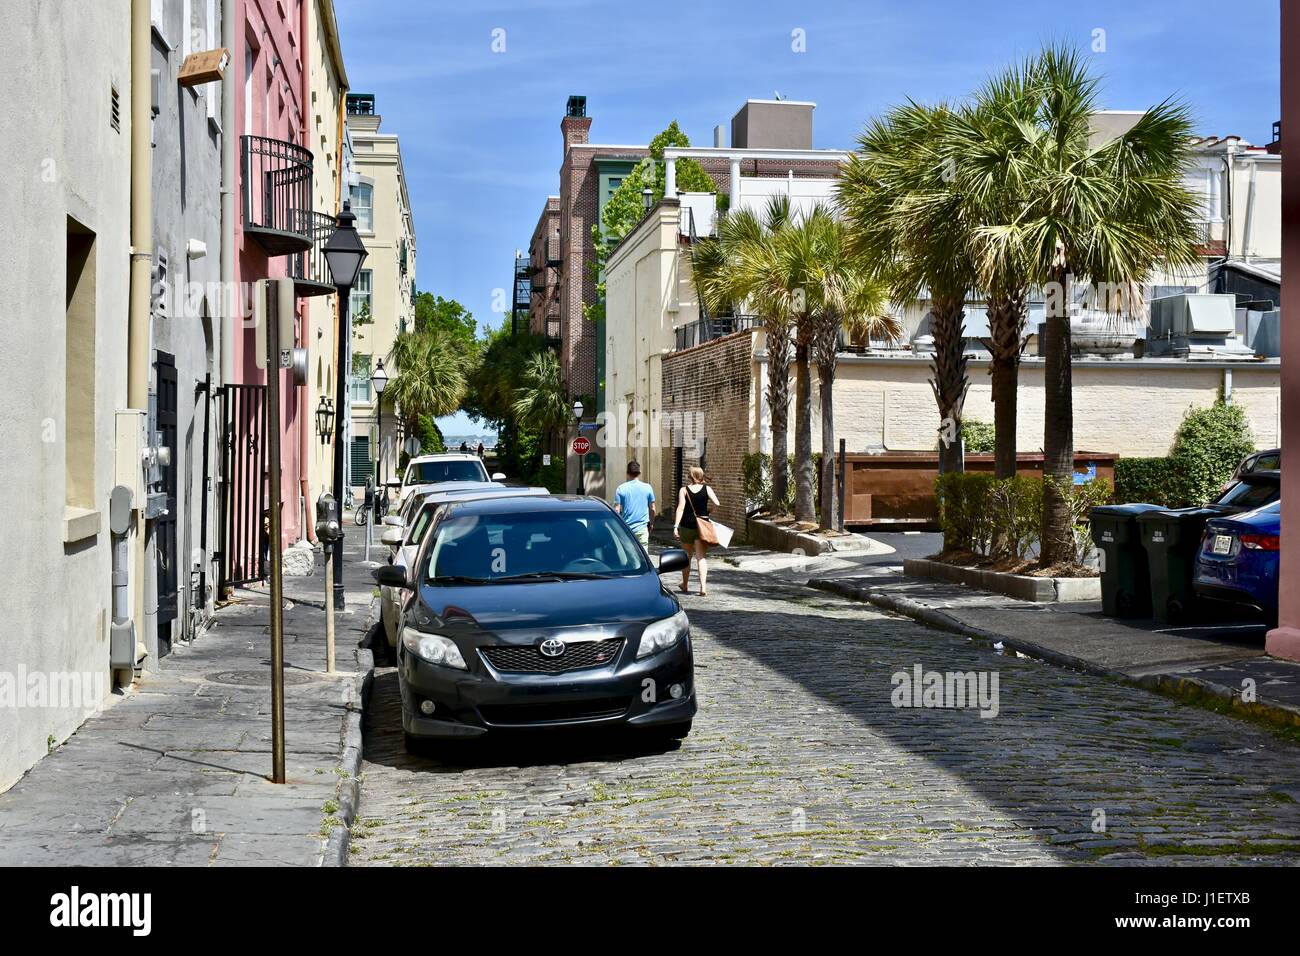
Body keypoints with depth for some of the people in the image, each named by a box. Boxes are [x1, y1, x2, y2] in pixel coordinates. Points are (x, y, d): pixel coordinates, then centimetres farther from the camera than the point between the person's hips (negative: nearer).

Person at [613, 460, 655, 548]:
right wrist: (651, 523, 18)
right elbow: (652, 509, 4)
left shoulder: (621, 489, -2)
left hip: (625, 529, 0)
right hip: (642, 528, 0)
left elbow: (617, 510, -5)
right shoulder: (647, 488, 0)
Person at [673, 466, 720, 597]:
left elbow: (681, 508, -12)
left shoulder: (684, 490, -3)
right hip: (702, 526, 0)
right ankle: (703, 586, -18)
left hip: (687, 526, 0)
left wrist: (676, 526, -15)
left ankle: (685, 585, 32)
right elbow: (717, 504, -12)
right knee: (702, 557, -2)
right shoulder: (707, 489, -1)